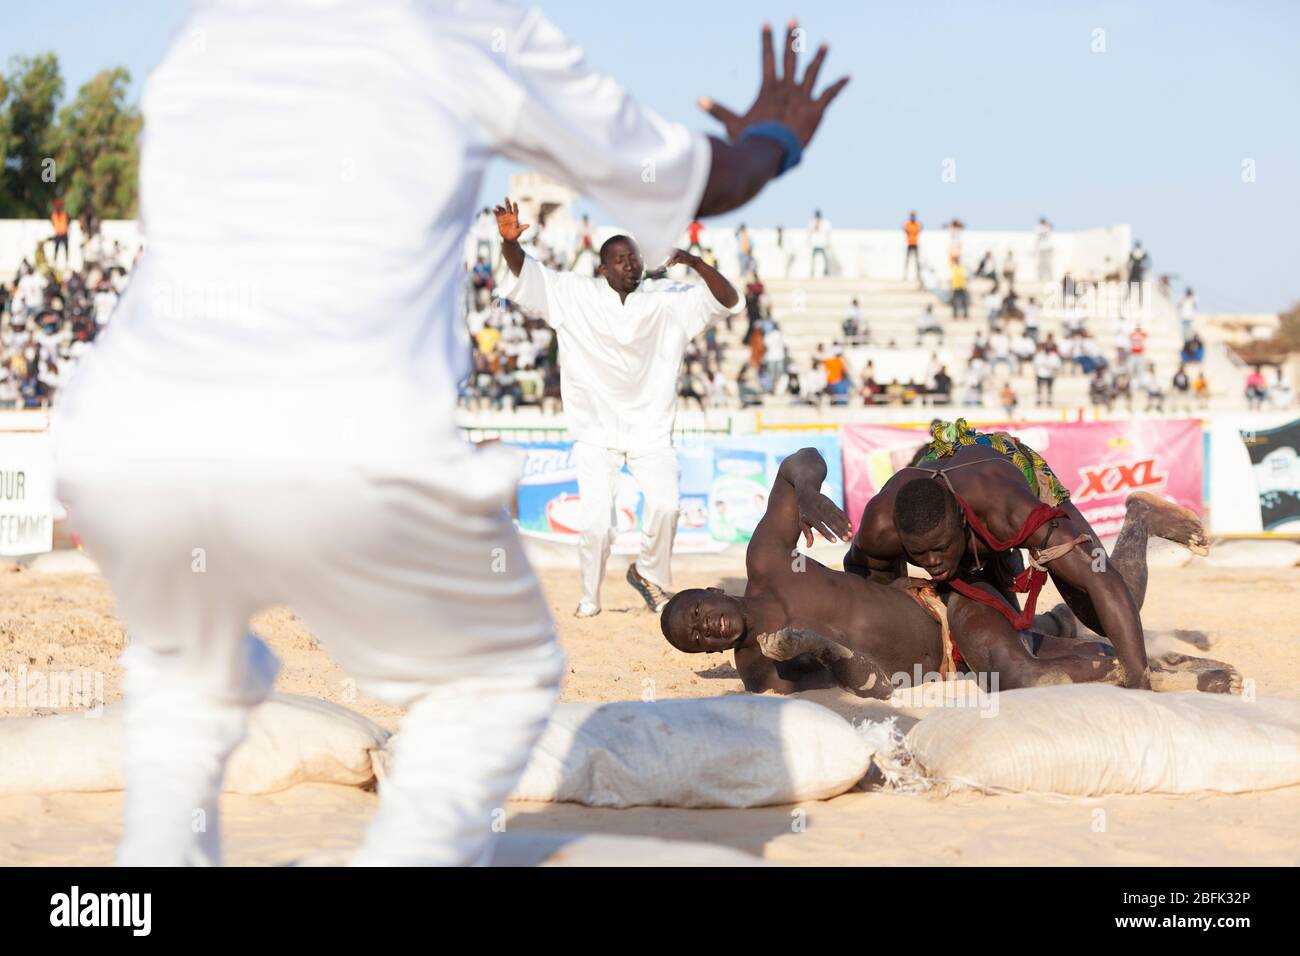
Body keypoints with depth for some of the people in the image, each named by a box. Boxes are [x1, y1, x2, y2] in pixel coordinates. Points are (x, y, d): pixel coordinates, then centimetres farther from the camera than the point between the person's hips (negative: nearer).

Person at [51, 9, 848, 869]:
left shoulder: (205, 31, 25)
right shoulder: (482, 26, 14)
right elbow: (700, 183, 28)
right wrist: (773, 142, 52)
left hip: (126, 447, 4)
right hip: (344, 454, -4)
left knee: (193, 667, 36)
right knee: (496, 682, 24)